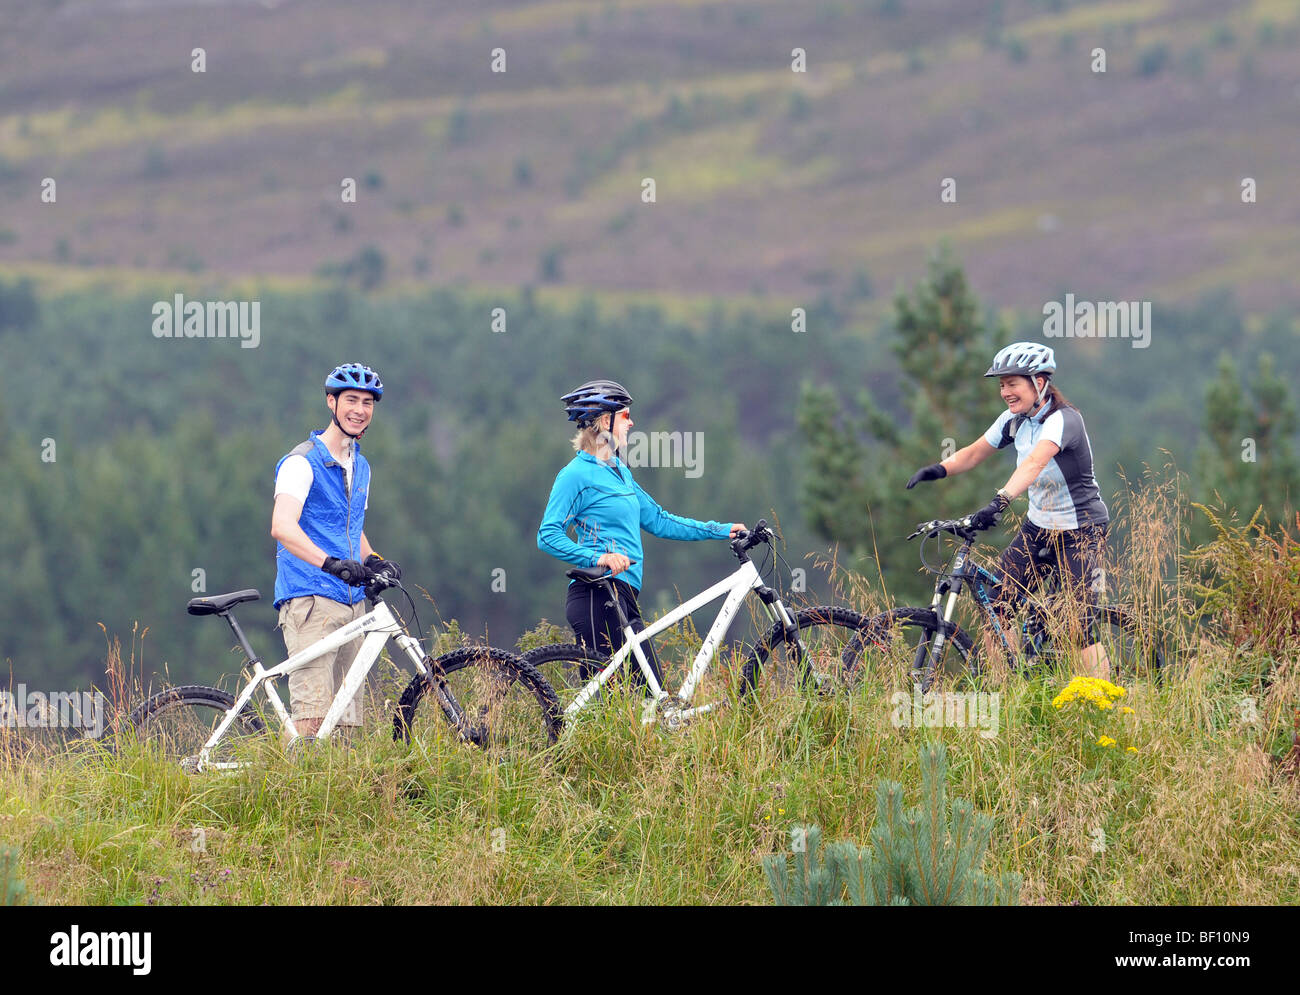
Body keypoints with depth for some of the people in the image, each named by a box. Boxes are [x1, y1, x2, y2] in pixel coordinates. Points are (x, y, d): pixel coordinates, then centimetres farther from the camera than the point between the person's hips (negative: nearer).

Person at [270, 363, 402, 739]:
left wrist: (373, 561, 8)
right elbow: (282, 527, -23)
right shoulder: (303, 462, -8)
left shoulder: (360, 467, 19)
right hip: (310, 599, -8)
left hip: (351, 603, 8)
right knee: (312, 715, -17)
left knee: (345, 715, 6)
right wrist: (331, 563, -38)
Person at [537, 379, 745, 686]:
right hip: (596, 596, -9)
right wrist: (597, 558, -27)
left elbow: (658, 521, 25)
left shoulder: (619, 471, 19)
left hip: (623, 598, 9)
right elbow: (548, 536, -14)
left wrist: (720, 531, 23)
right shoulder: (577, 474, -8)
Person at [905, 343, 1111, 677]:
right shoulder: (1014, 420, 1)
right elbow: (975, 452, 7)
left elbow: (1035, 462, -40)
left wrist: (1001, 500, -56)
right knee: (994, 606, -3)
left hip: (1081, 531, -8)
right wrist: (940, 468, -14)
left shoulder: (1063, 419, -24)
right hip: (1038, 527, 8)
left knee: (1080, 630, -16)